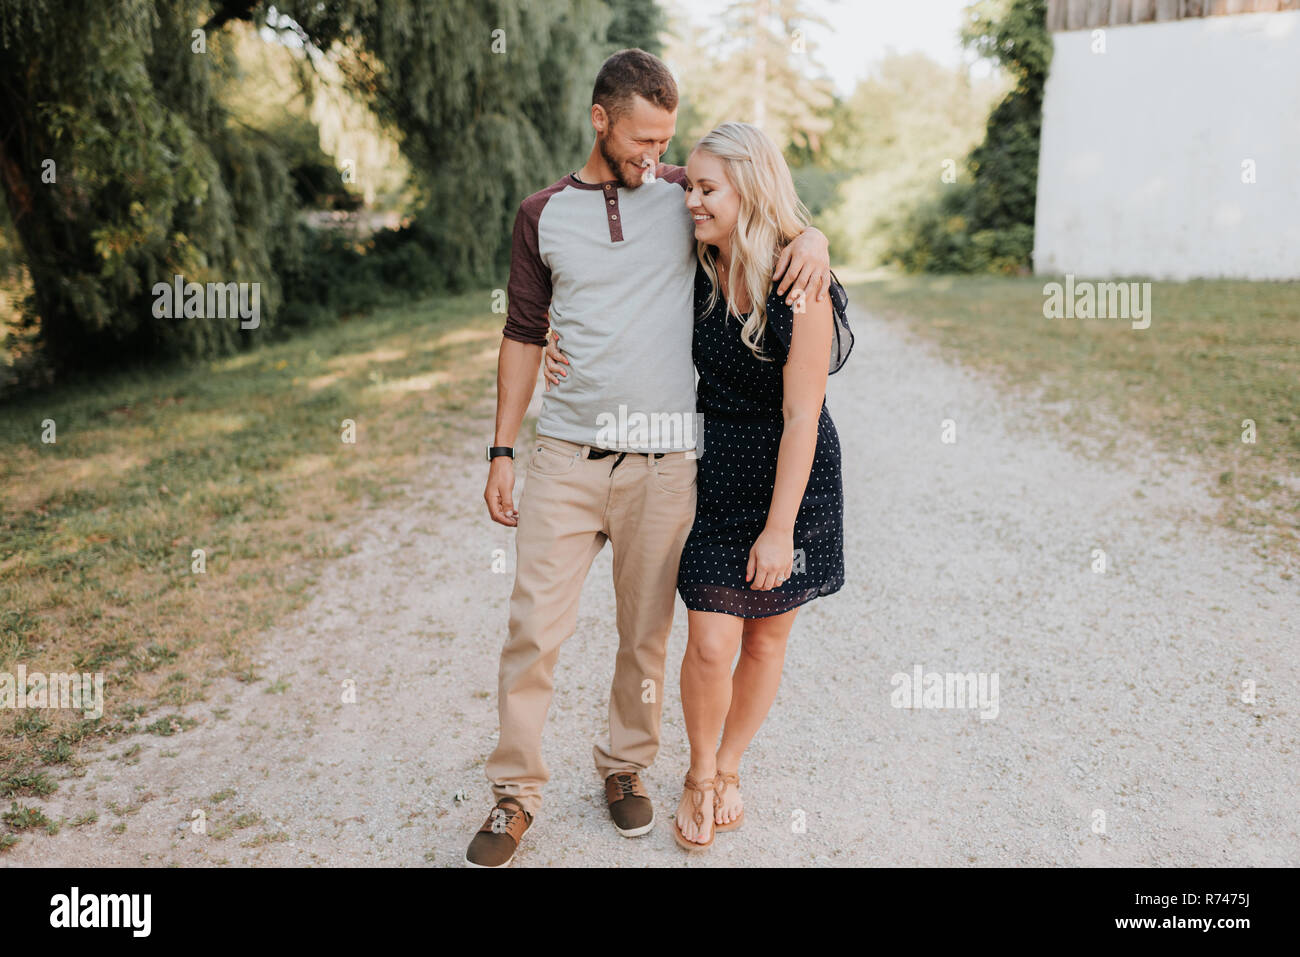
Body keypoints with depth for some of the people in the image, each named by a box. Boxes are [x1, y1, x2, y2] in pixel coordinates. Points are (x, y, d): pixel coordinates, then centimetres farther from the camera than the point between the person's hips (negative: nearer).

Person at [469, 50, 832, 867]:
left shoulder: (687, 196, 5)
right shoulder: (544, 215, 7)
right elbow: (524, 336, 10)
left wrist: (812, 235, -12)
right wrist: (502, 452, 7)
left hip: (664, 462, 0)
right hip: (566, 454, 1)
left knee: (646, 634, 10)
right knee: (533, 629, 0)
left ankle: (626, 766, 33)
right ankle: (516, 793, 18)